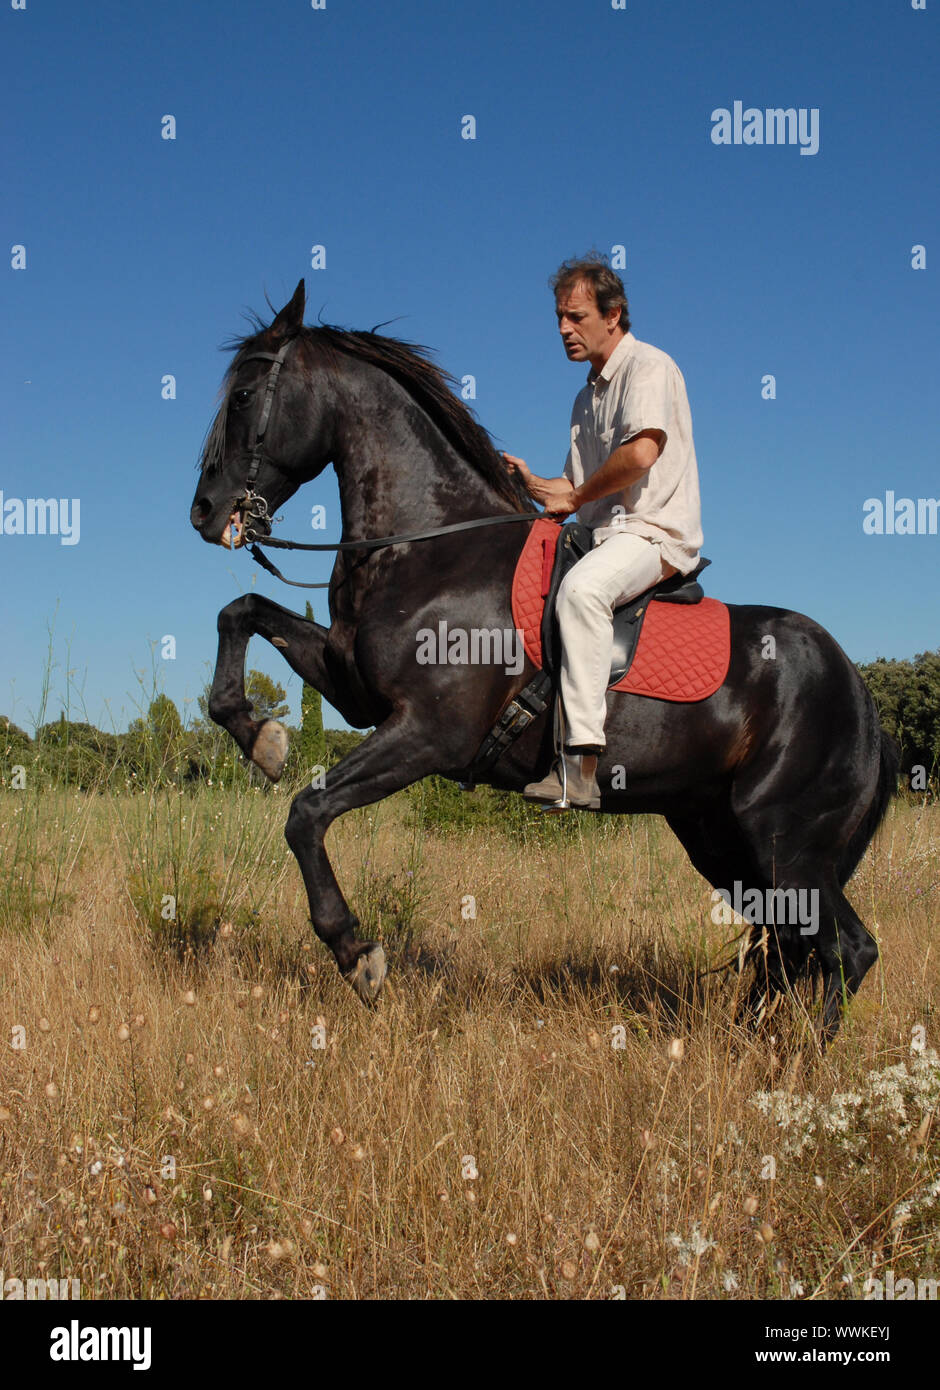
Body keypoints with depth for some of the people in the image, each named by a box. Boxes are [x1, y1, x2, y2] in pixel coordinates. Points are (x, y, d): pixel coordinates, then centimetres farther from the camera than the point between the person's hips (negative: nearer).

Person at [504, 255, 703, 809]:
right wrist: (534, 484, 4)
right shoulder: (589, 394, 22)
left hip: (656, 534, -10)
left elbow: (641, 452, -22)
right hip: (606, 534, 10)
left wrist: (573, 497, -10)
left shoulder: (649, 366, -5)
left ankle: (582, 760, -44)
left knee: (581, 588, -38)